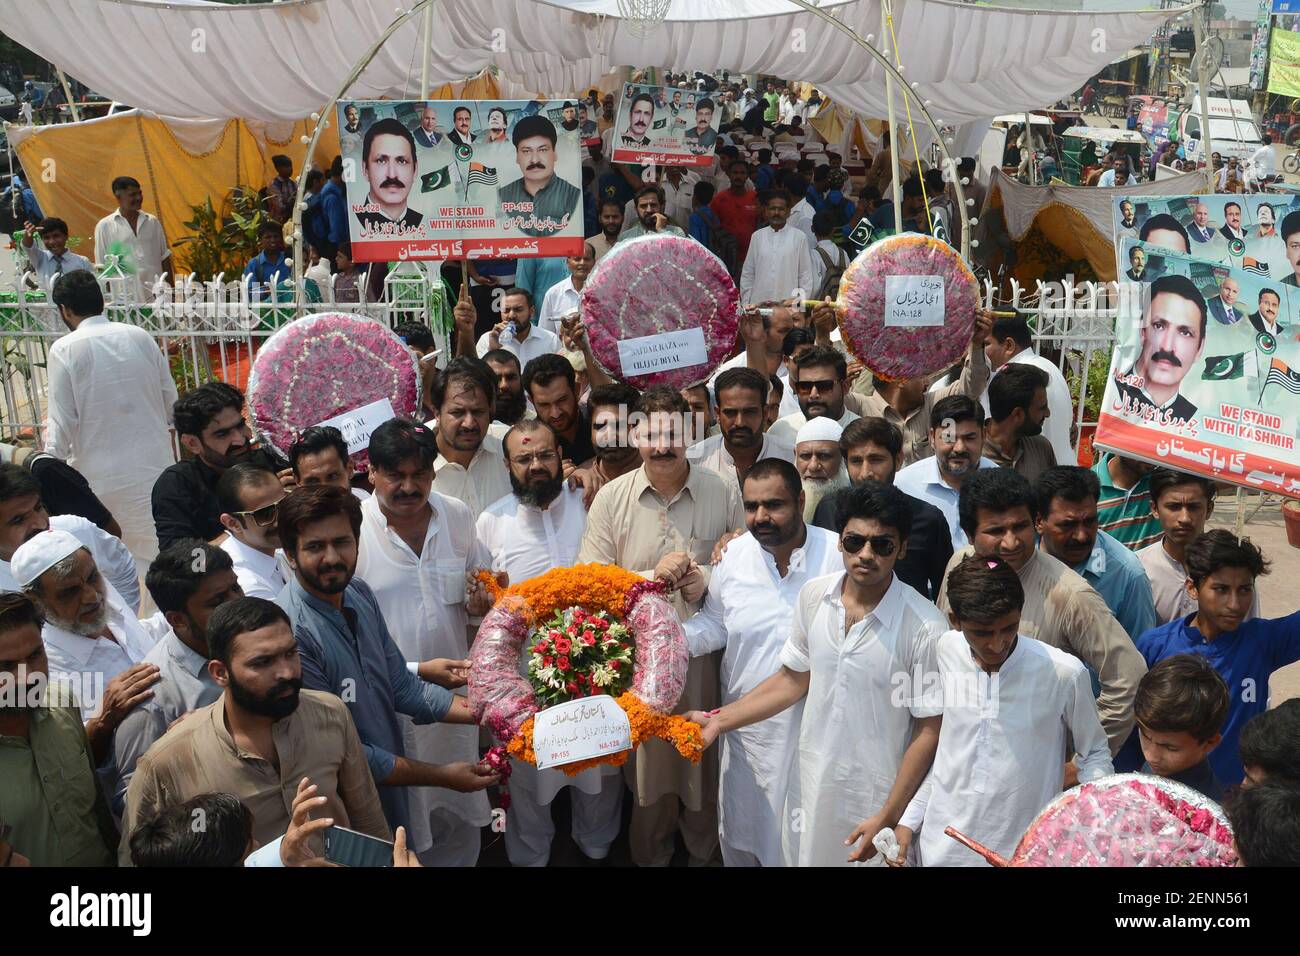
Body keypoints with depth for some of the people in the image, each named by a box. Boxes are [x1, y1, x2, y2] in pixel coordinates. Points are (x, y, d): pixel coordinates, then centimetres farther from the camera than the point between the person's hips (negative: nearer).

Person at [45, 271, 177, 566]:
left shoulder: (64, 350, -10)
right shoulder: (141, 337, 0)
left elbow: (63, 423, -8)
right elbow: (171, 404, 6)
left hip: (102, 476, -3)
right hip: (155, 464, 3)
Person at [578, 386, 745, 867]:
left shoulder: (722, 492, -4)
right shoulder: (612, 497, -6)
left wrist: (712, 578, -16)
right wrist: (653, 577, -18)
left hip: (705, 652, 1)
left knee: (703, 760, 15)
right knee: (648, 760, 14)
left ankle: (703, 853, 42)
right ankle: (650, 854, 39)